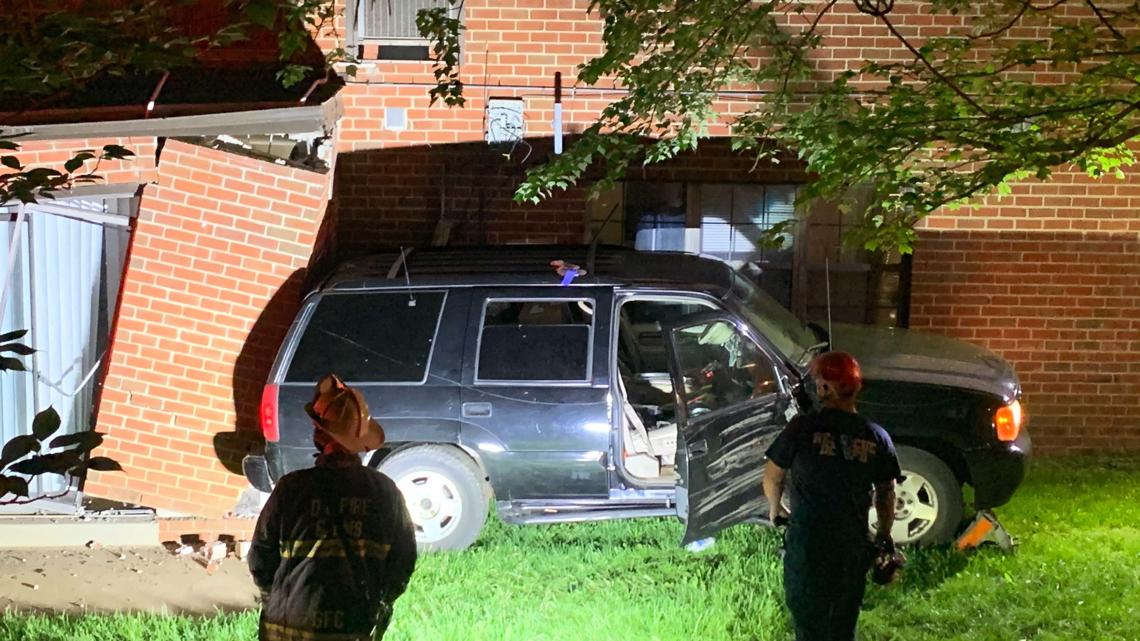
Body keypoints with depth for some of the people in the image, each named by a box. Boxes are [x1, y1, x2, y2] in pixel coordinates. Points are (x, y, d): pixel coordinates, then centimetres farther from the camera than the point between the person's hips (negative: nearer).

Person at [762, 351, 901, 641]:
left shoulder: (803, 427, -11)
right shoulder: (877, 437, -1)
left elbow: (772, 477, -2)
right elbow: (886, 493, 9)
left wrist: (775, 509, 18)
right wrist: (884, 535, 25)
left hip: (807, 543, -3)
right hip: (853, 547, 3)